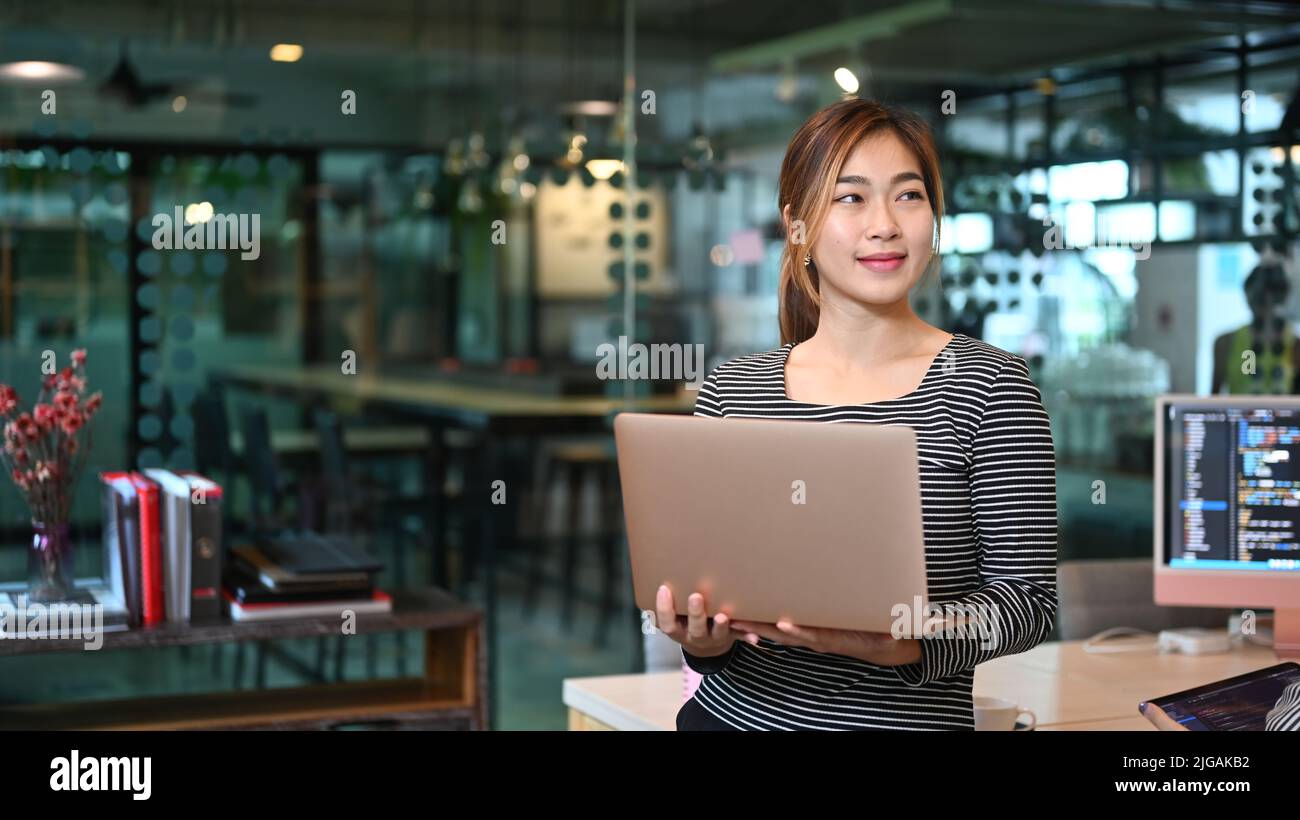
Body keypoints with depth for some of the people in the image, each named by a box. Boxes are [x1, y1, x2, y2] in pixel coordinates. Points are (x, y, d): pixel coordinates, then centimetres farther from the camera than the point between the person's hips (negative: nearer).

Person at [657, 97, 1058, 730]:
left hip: (908, 718, -2)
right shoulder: (730, 391, 0)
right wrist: (704, 638, -15)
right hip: (731, 712, 3)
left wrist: (904, 644, -26)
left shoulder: (988, 385, -8)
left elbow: (1028, 596, -9)